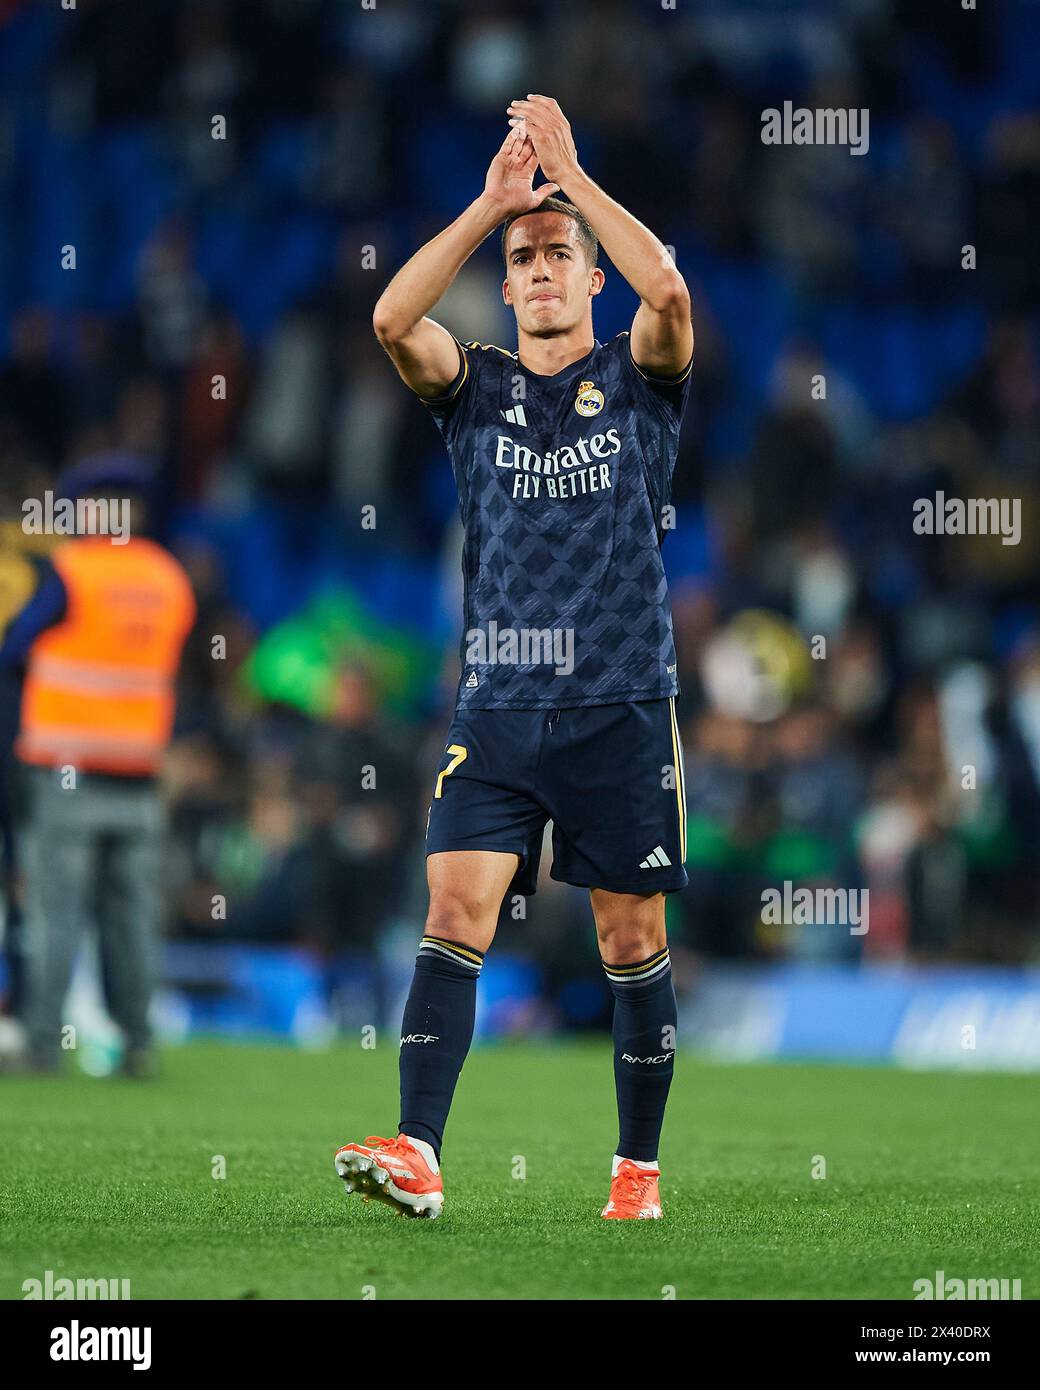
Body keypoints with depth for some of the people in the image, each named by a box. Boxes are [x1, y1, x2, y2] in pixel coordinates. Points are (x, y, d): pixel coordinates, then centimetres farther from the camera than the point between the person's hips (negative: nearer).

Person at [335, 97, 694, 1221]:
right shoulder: (476, 388, 10)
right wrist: (492, 201, -13)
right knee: (455, 910, -13)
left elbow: (667, 292, -16)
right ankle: (416, 1153, -22)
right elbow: (392, 319, -10)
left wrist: (572, 176, -12)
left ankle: (638, 1168, 13)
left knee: (632, 940, 3)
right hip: (496, 706, 1)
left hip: (622, 705, -1)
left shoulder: (636, 381, 6)